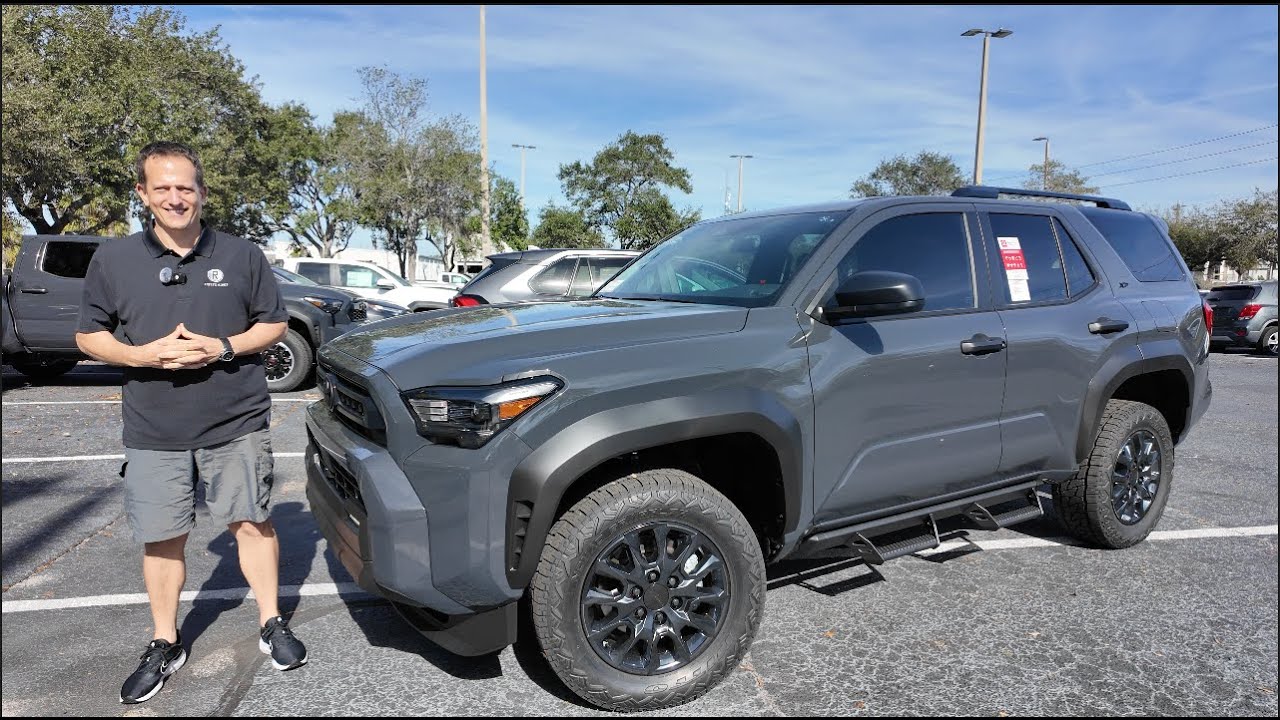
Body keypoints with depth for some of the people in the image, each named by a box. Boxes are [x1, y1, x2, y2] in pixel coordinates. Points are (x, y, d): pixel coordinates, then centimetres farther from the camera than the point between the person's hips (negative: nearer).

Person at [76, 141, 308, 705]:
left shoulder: (242, 255, 1)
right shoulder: (113, 259, 2)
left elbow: (274, 324, 6)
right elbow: (88, 336, 7)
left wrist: (223, 347, -12)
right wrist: (144, 354, -14)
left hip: (237, 423, -1)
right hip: (153, 431, 1)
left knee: (251, 523, 7)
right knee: (162, 539, 10)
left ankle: (272, 625, 23)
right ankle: (165, 645, 28)